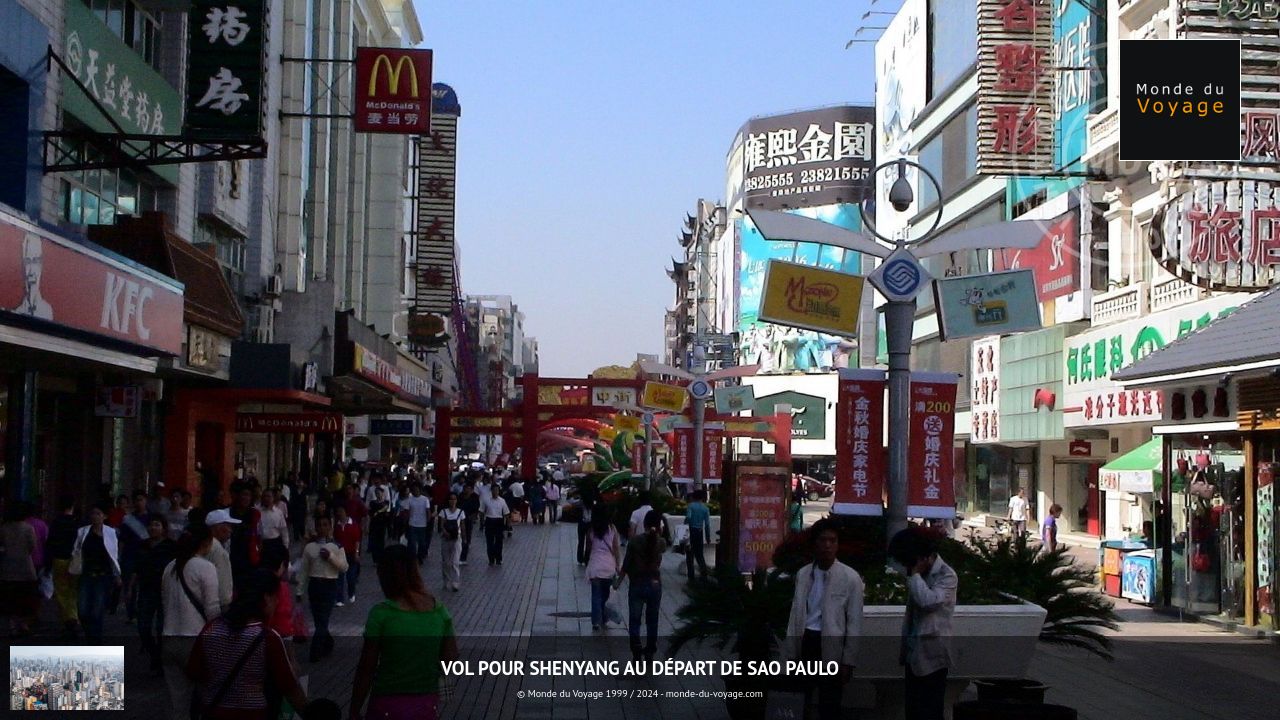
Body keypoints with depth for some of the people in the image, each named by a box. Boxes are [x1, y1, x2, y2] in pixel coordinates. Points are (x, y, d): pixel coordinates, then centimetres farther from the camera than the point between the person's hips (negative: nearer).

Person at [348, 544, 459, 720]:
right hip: (428, 705, 4)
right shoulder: (439, 610, -3)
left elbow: (366, 668, -11)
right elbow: (451, 659, 2)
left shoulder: (381, 613, -14)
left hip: (389, 706, -4)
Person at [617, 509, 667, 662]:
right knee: (652, 621, 16)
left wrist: (619, 581, 6)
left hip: (636, 585, -2)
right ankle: (650, 653, 22)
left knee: (635, 621, 9)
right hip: (654, 585, 2)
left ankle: (636, 655, 6)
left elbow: (626, 564, -8)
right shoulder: (661, 542, -8)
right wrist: (658, 533, 5)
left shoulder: (635, 541, -12)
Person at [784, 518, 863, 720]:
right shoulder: (802, 574, 6)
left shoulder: (850, 578, -6)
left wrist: (848, 661, -8)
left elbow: (854, 624, -6)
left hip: (830, 646, -4)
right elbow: (795, 615, 9)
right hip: (804, 642, 4)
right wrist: (791, 654, 7)